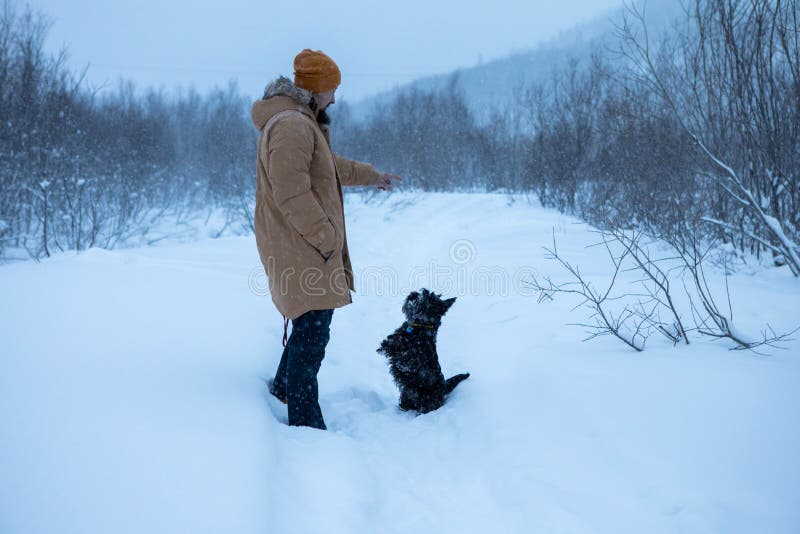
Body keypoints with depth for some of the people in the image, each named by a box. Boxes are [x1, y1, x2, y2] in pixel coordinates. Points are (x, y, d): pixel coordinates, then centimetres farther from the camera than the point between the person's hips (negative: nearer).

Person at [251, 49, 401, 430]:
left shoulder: (302, 123, 18)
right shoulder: (291, 125, -18)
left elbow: (329, 165, 34)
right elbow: (292, 195, -26)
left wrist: (372, 176, 44)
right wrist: (328, 239, -21)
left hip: (306, 245, 11)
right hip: (300, 246, -11)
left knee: (309, 325, 23)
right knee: (312, 332, -10)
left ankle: (283, 387, 41)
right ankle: (305, 421, -5)